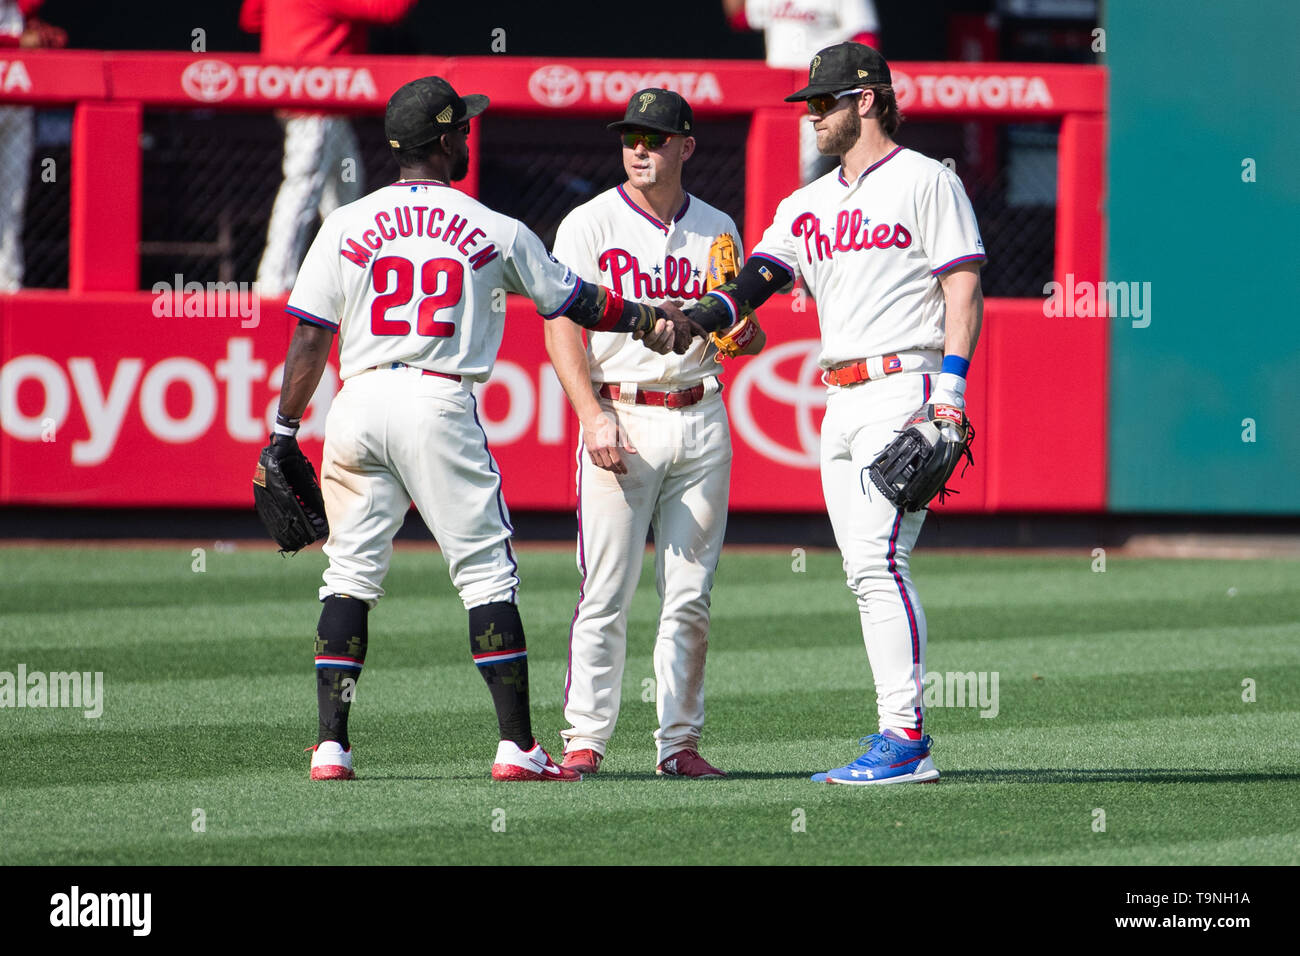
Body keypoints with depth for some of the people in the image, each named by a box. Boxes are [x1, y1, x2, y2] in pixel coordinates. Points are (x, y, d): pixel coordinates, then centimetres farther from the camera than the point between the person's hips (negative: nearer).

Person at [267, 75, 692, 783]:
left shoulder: (346, 227, 6)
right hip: (441, 405, -2)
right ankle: (517, 746, -1)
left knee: (349, 576, 9)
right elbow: (574, 302, 15)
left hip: (359, 405, 2)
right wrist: (645, 319, 31)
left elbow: (309, 340, 3)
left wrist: (284, 434, 7)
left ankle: (330, 745, 2)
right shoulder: (495, 232, 4)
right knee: (487, 575, 3)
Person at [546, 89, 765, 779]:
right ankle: (585, 739, -4)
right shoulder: (589, 225, 1)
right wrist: (594, 415, -18)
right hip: (621, 419, -4)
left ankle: (679, 741, 7)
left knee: (691, 597, 3)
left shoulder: (717, 230, 12)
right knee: (606, 594, -7)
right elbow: (562, 330, -5)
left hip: (700, 419, 4)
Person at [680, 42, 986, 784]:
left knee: (879, 558, -17)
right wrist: (693, 319, -14)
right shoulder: (808, 204, 19)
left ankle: (907, 741, -20)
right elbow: (757, 278, 6)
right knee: (866, 571, 6)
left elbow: (964, 286, -7)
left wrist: (950, 387, -18)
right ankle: (900, 734, 10)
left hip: (904, 386, -8)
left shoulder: (926, 181, -1)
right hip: (842, 403, 8)